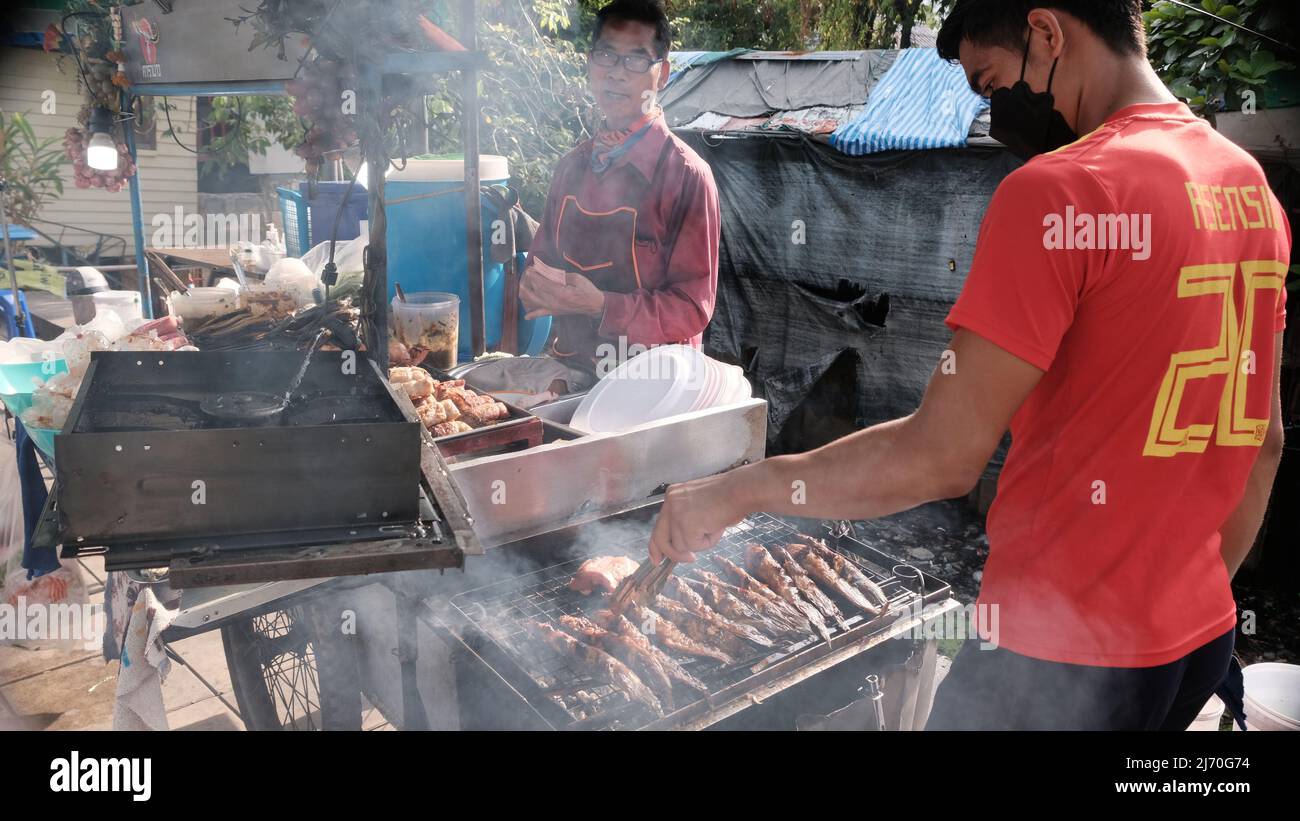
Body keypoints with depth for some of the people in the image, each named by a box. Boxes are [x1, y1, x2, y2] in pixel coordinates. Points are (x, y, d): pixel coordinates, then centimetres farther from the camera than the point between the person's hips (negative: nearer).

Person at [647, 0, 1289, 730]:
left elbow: (942, 458, -23)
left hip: (1065, 652, -7)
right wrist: (1200, 592, 20)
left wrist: (738, 490, -12)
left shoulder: (1059, 191, -20)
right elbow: (1265, 439, 11)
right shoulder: (1250, 184, 5)